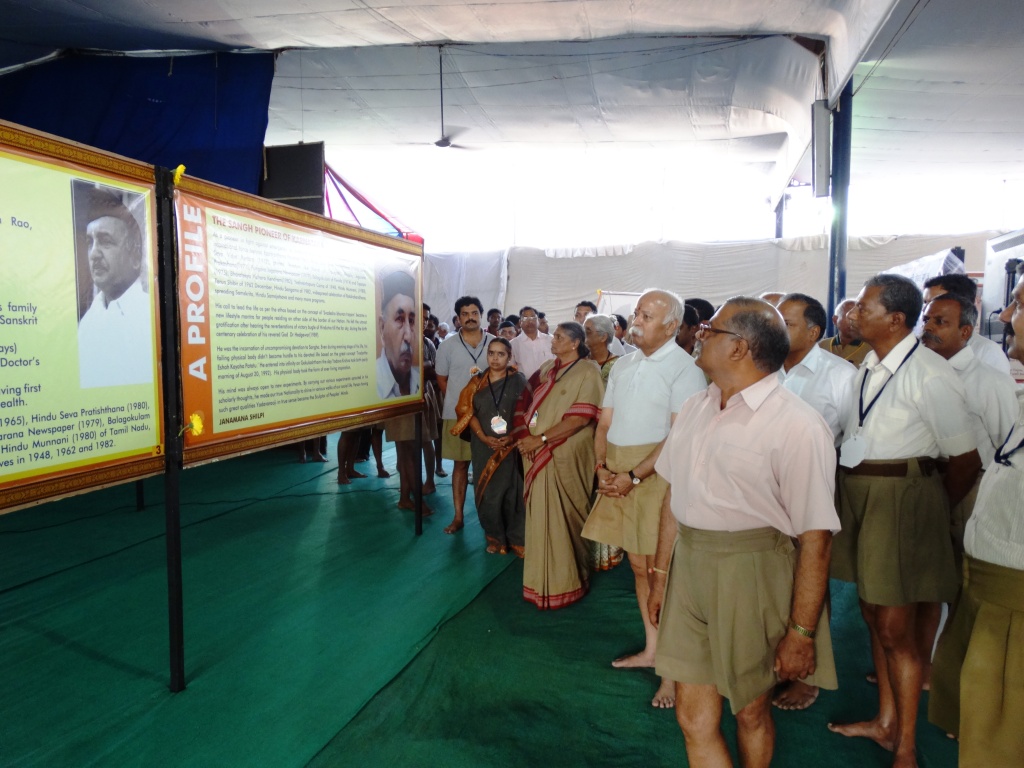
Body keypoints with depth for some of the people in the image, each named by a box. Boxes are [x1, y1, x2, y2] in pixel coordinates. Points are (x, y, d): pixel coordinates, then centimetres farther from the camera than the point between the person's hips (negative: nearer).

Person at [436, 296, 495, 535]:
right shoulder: (448, 345, 1)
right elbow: (441, 379, 8)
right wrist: (457, 403, 2)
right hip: (457, 414, 0)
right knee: (461, 463, 6)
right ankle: (458, 516, 14)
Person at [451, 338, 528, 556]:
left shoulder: (518, 381, 1)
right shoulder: (477, 382, 7)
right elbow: (468, 412, 2)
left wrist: (513, 436, -17)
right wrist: (483, 437, -12)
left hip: (511, 445, -2)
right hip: (484, 446, 2)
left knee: (512, 491, 0)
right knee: (487, 493, 4)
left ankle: (516, 538, 12)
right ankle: (496, 537, 19)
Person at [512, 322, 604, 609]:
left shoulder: (587, 372, -8)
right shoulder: (546, 369, 12)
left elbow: (579, 419, -16)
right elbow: (525, 403, 11)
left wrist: (540, 439, -16)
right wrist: (523, 437, -6)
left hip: (566, 456, -6)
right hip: (537, 456, 6)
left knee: (564, 518, 2)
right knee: (540, 517, 11)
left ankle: (566, 582, 19)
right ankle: (542, 580, 26)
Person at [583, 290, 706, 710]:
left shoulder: (684, 369, -10)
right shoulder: (623, 365, 13)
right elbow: (605, 424, 15)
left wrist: (633, 477, -18)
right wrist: (602, 467, -2)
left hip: (657, 476, -6)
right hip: (619, 478, 7)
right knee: (638, 566, 15)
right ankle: (650, 649, 30)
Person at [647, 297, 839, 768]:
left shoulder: (796, 425, -16)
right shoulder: (694, 410, 7)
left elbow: (815, 538, -16)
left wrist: (802, 632, -14)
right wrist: (660, 576, 15)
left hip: (753, 575, -5)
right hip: (689, 569, 6)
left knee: (751, 711, 17)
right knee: (694, 717, 11)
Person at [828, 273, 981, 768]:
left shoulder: (928, 374, -16)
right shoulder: (869, 367, 5)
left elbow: (966, 460, -10)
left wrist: (932, 512, 3)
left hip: (903, 497, -7)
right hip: (857, 495, 7)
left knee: (895, 627, 3)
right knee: (873, 614, 18)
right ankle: (885, 721, 36)